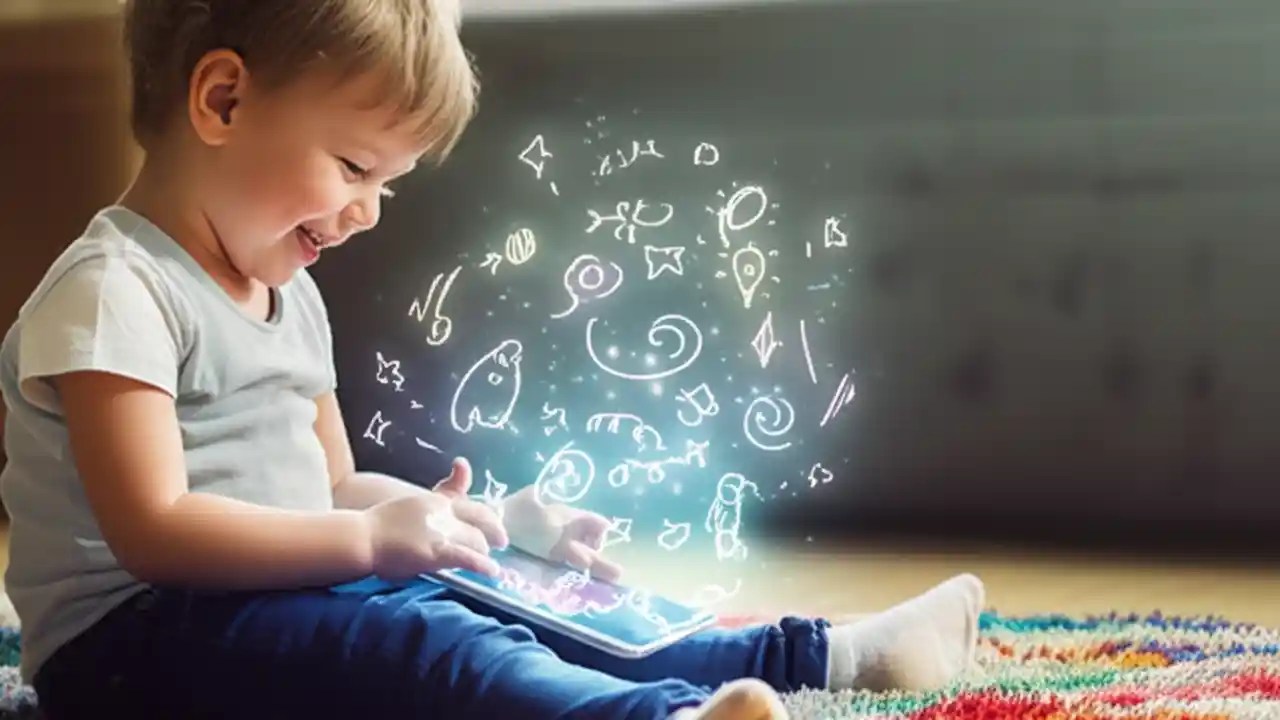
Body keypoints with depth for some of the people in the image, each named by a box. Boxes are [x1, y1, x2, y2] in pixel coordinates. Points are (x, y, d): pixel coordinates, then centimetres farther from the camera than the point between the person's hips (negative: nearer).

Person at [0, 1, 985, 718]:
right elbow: (154, 530, -23)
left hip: (288, 591, 10)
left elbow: (334, 488, 19)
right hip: (133, 629, -10)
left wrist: (492, 522, 5)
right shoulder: (116, 290, -16)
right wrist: (369, 540, -26)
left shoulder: (289, 296, 15)